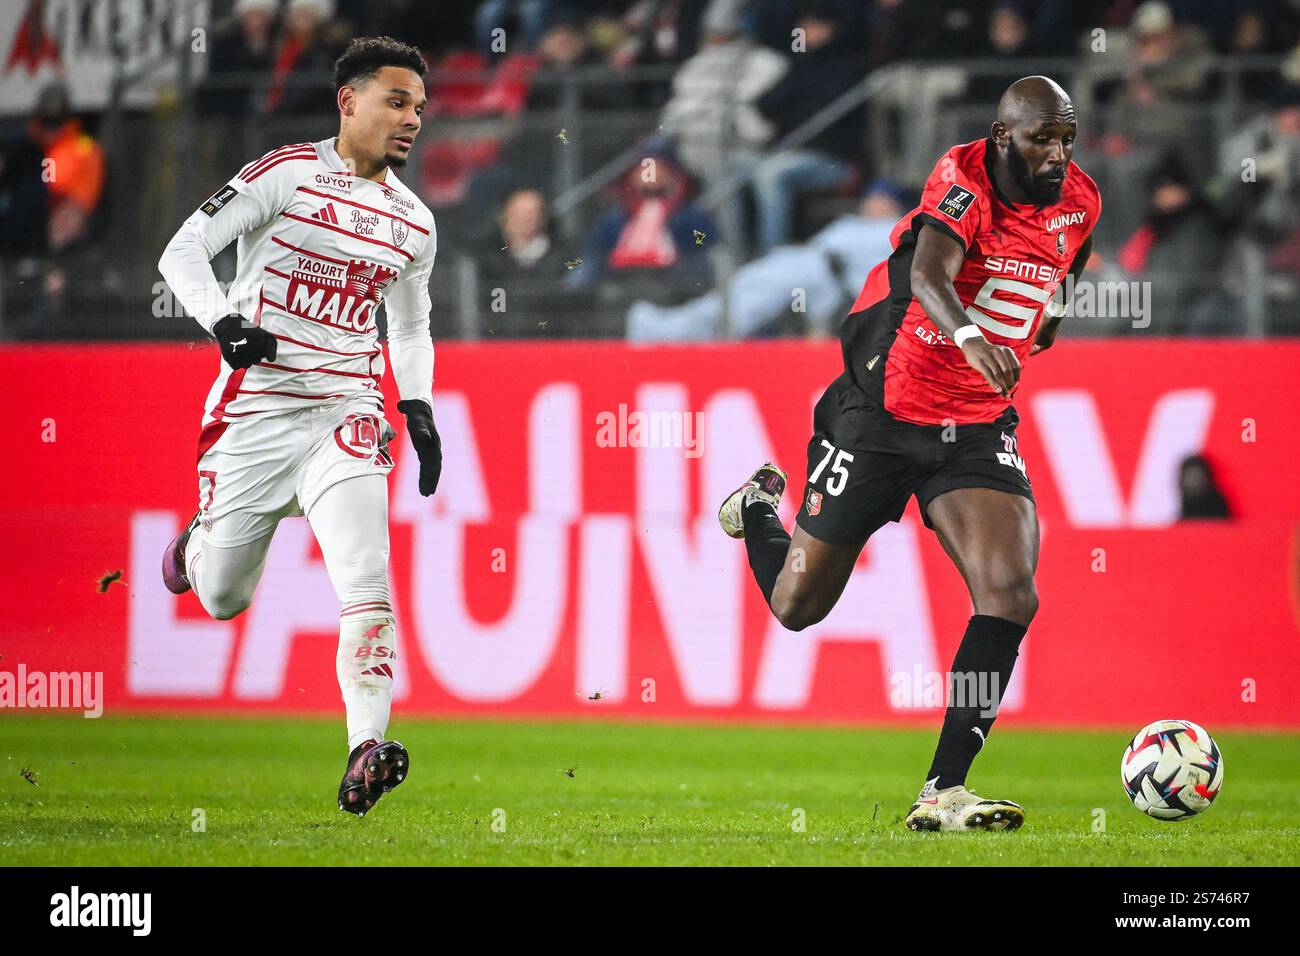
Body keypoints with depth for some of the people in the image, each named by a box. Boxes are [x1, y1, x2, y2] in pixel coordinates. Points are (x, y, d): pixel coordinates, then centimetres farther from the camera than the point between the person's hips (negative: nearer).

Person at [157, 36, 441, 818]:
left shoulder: (414, 223, 10)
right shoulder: (287, 174, -6)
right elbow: (183, 252, -11)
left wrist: (419, 408, 8)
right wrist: (223, 321, -29)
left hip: (344, 414, 2)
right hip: (255, 411, -2)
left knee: (364, 577, -20)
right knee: (221, 598, 9)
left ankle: (367, 750, -27)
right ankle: (202, 542, 45)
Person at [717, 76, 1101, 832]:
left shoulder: (1079, 202, 0)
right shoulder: (963, 181, -20)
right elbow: (928, 275, -40)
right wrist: (969, 336, -57)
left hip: (978, 429, 4)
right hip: (882, 410, -4)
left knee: (1011, 596, -18)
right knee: (798, 606, 8)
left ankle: (944, 792, -14)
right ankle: (759, 507, 45)